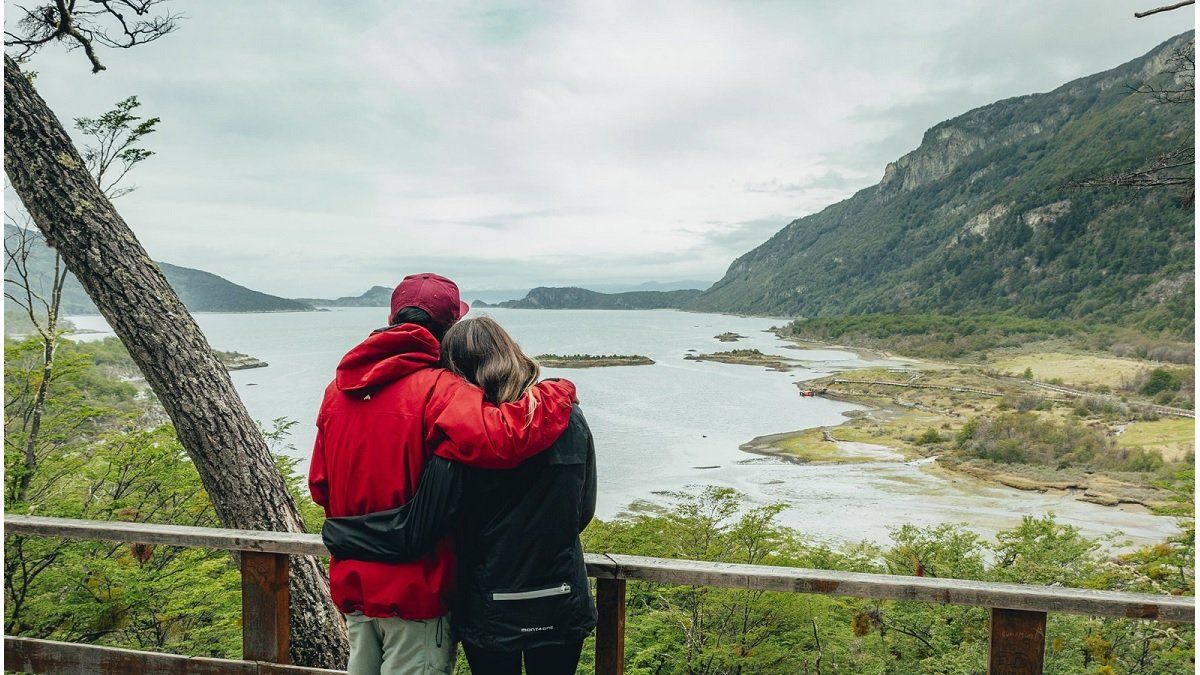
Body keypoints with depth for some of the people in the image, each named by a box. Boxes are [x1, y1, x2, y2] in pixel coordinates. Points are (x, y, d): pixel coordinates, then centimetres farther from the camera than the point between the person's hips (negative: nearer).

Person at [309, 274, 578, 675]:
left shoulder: (339, 388, 2)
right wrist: (558, 393, -21)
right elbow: (498, 439, -37)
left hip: (350, 584, 7)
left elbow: (320, 486, 8)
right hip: (414, 588, -7)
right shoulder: (437, 388, -20)